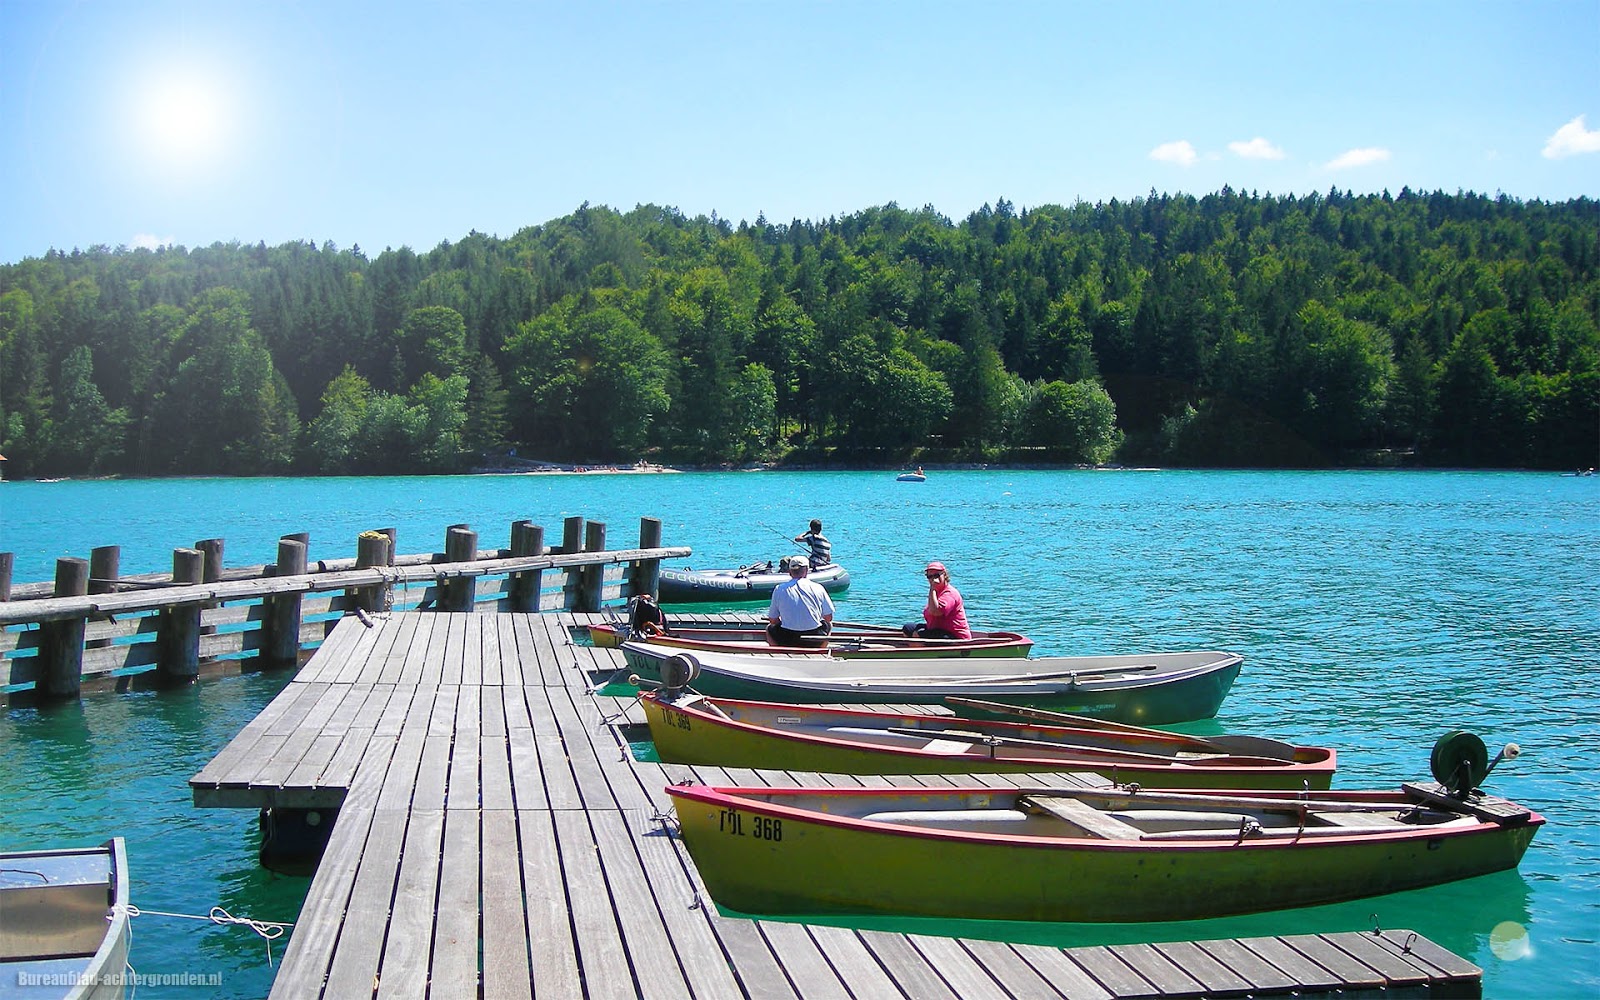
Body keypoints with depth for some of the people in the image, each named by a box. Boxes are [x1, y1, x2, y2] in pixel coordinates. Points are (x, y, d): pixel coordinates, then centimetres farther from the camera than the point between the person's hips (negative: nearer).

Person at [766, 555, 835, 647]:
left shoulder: (779, 589, 0)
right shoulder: (818, 588, 0)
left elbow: (773, 620, 5)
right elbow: (829, 618, 7)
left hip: (787, 640, 0)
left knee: (770, 628, 32)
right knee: (828, 625, 33)